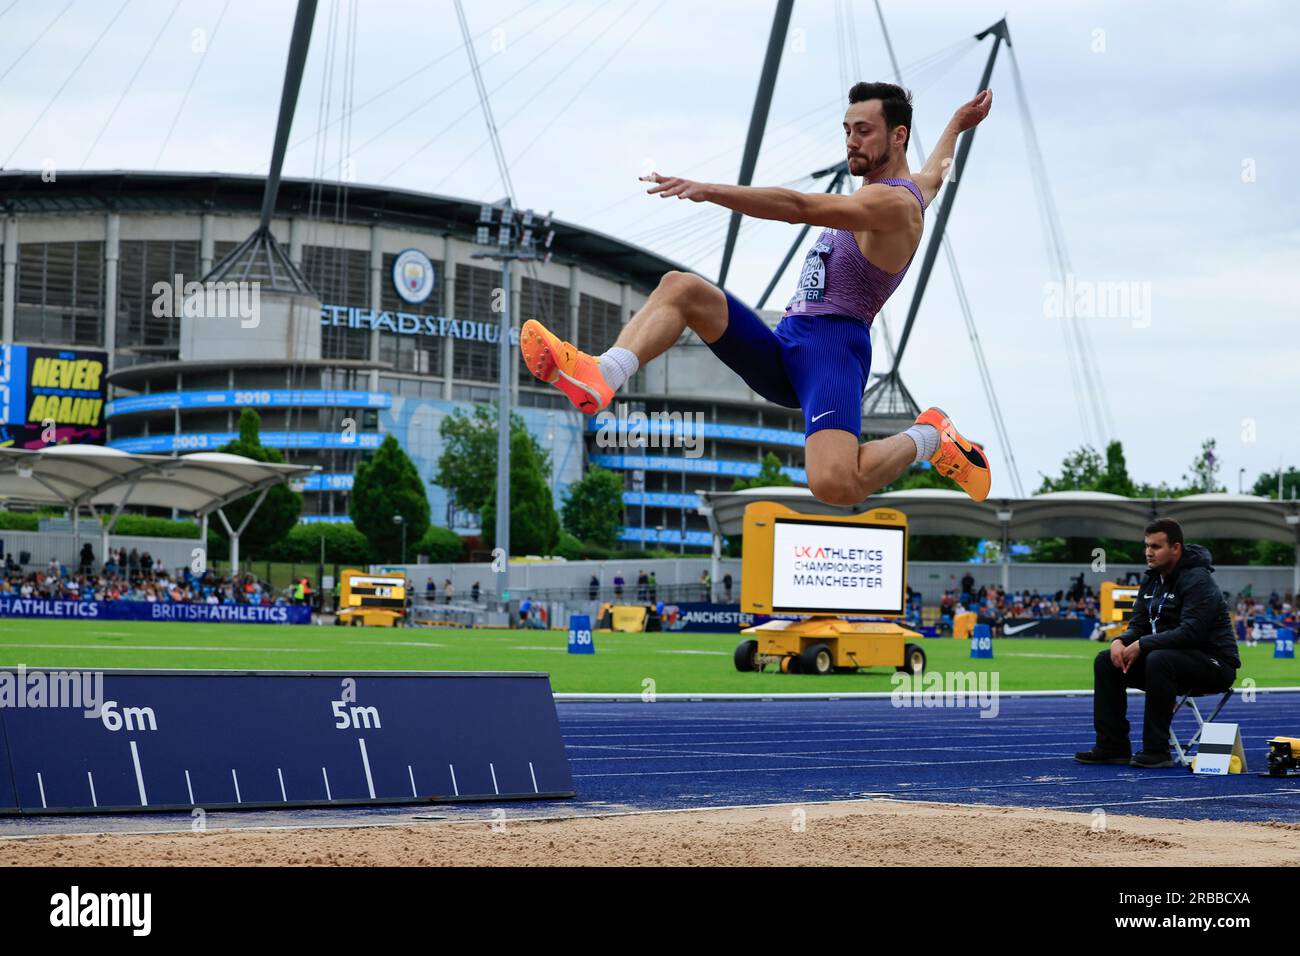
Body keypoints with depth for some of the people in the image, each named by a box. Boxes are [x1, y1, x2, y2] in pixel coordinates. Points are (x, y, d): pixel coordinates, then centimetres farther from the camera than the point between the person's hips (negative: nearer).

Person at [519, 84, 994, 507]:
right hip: (783, 351, 10)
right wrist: (956, 126, 71)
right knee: (681, 287, -6)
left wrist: (708, 190, -33)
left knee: (834, 485, -35)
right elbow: (936, 170, 50)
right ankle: (599, 377, -34)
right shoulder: (915, 188, 23)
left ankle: (928, 438, -3)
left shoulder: (895, 202, -9)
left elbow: (799, 207, -24)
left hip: (832, 347, -10)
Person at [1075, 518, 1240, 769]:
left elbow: (1190, 632, -28)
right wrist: (1120, 642, -14)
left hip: (1213, 662, -9)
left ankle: (1157, 750, -29)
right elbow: (1138, 626, 9)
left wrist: (1142, 645, -26)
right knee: (1105, 661, -1)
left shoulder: (1197, 580, -18)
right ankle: (1113, 747, -3)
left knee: (1159, 660, -37)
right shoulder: (1152, 580, 9)